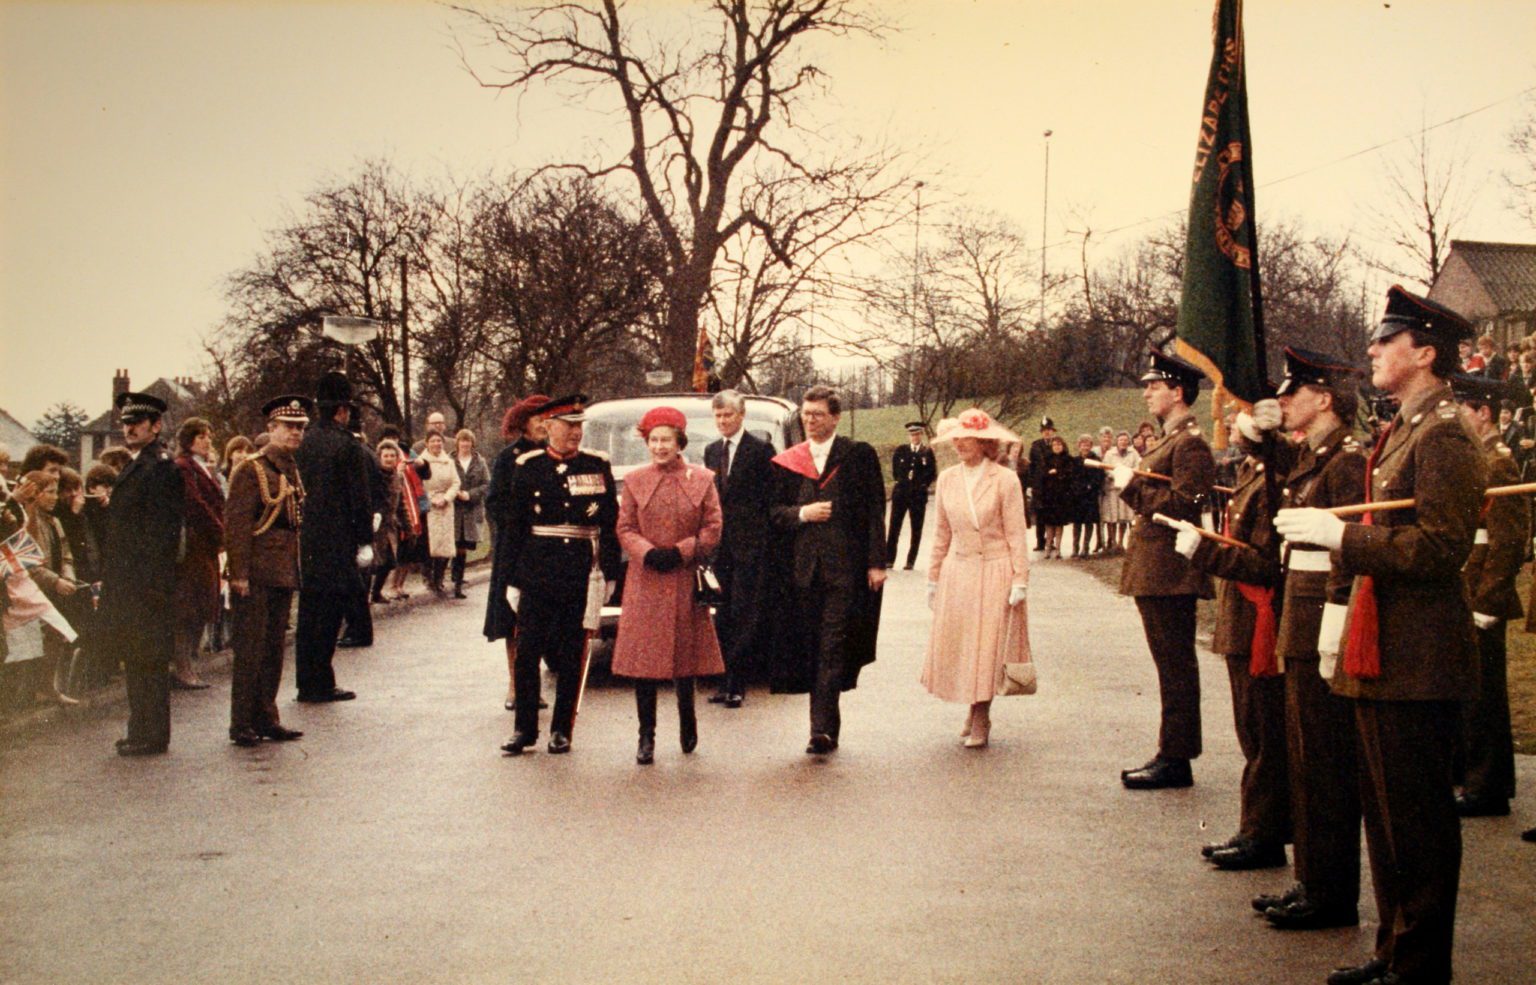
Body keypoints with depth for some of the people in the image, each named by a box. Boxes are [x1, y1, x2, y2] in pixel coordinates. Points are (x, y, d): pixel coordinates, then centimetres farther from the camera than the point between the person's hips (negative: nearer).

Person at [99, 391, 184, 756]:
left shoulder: (161, 467, -13)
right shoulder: (136, 466, 18)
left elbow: (162, 530, -19)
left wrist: (152, 582, -22)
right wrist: (108, 579, 19)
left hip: (146, 581, -10)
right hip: (127, 582, 10)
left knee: (147, 660, -4)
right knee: (135, 659, 15)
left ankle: (152, 736, 3)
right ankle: (142, 730, 23)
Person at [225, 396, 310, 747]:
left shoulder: (292, 470, 14)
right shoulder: (250, 470, -10)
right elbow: (236, 525, -13)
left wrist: (296, 569, 15)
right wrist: (239, 574, -18)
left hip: (285, 574, 8)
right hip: (256, 575, -8)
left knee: (274, 649, 11)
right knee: (250, 650, -3)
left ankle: (266, 718, 19)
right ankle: (242, 725, 4)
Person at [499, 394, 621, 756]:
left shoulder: (597, 466, 4)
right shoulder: (529, 467, 3)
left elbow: (610, 523, 6)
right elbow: (514, 525, 5)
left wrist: (609, 571, 0)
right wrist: (513, 578, 2)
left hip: (582, 575, 0)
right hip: (537, 574, 0)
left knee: (572, 656, 5)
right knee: (527, 652, 1)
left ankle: (561, 730, 15)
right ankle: (525, 729, 11)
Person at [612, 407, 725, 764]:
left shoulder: (702, 479, 3)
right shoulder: (634, 480, 6)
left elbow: (713, 529, 1)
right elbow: (625, 529, 5)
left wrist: (680, 551, -12)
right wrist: (648, 553, -12)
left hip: (685, 580, 0)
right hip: (645, 581, 1)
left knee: (686, 653, 6)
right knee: (643, 658, -2)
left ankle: (687, 722, 29)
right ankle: (646, 738, 5)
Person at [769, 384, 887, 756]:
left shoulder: (859, 455, 3)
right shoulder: (787, 461, 12)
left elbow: (874, 511, 1)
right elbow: (774, 511, 13)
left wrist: (876, 562, -5)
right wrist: (801, 513, -7)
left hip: (846, 566, -4)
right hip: (805, 567, 4)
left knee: (833, 648, -9)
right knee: (811, 649, 7)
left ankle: (822, 727, -13)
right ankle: (828, 724, 18)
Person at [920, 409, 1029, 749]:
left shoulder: (1004, 480, -7)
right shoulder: (947, 479, 5)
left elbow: (1016, 533, -6)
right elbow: (941, 533, 10)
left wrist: (1020, 580, -11)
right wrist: (934, 577, 10)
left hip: (994, 572, -4)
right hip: (957, 572, 4)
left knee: (987, 646, -1)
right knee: (956, 644, 5)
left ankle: (981, 720, 9)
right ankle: (974, 711, 22)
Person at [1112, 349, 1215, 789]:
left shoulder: (1190, 444, -13)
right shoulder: (1170, 440, 18)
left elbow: (1182, 505, -23)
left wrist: (1133, 484, -16)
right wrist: (1131, 482, 8)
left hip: (1170, 573, -10)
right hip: (1156, 574, 10)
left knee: (1176, 667, -4)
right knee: (1172, 666, 14)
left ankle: (1175, 760, 1)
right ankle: (1171, 755, 21)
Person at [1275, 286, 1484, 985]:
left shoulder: (1443, 437, -15)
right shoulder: (1404, 432, 16)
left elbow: (1441, 548, -23)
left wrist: (1340, 535, -21)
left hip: (1418, 660, -10)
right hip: (1385, 652, 10)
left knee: (1418, 819, -1)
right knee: (1388, 813, 17)